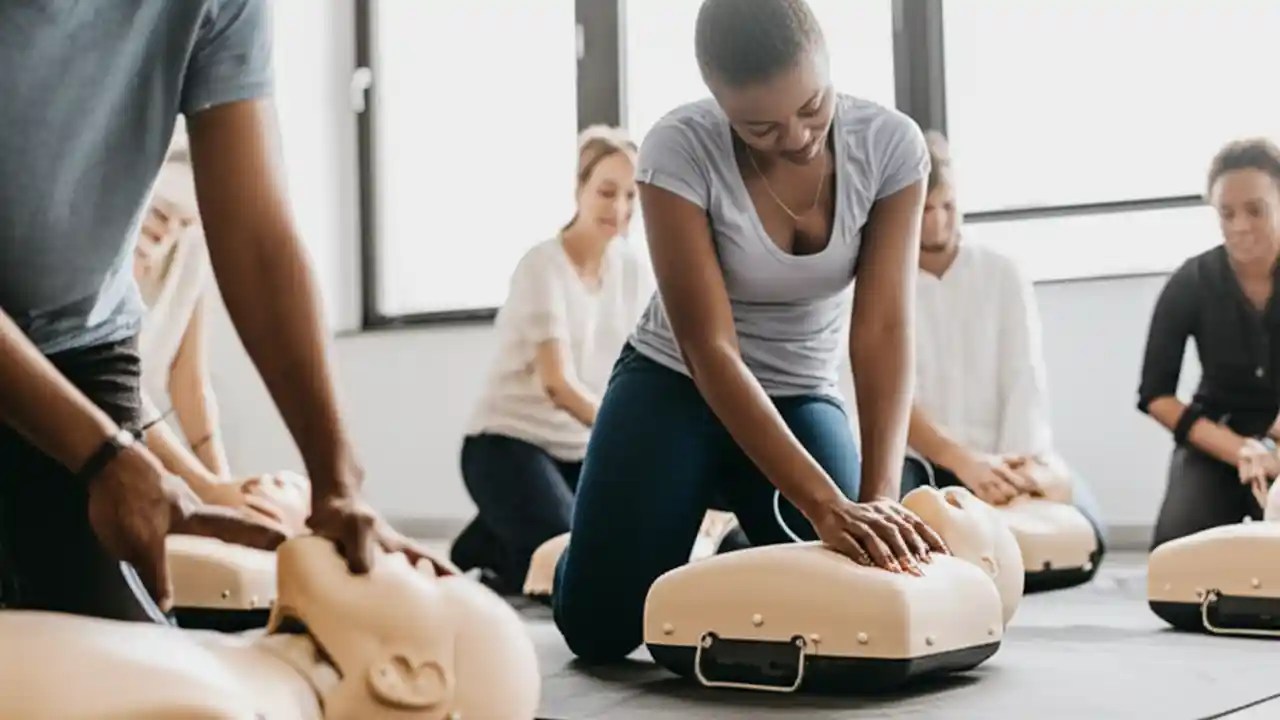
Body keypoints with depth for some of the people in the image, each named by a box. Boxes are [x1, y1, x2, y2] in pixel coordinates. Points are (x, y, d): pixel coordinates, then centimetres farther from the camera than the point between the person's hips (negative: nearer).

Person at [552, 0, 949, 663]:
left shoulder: (891, 145, -17)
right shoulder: (680, 149, -25)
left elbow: (883, 331, -21)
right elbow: (710, 349, -29)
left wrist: (879, 496, -36)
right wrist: (825, 503, -38)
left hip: (802, 397, 2)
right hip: (674, 383, -2)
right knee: (599, 626, -14)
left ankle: (749, 567, 18)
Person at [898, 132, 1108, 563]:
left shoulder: (1004, 275, 7)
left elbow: (1026, 382, -4)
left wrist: (1019, 465, -24)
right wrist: (962, 462, -30)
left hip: (998, 456, 2)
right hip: (918, 459, -2)